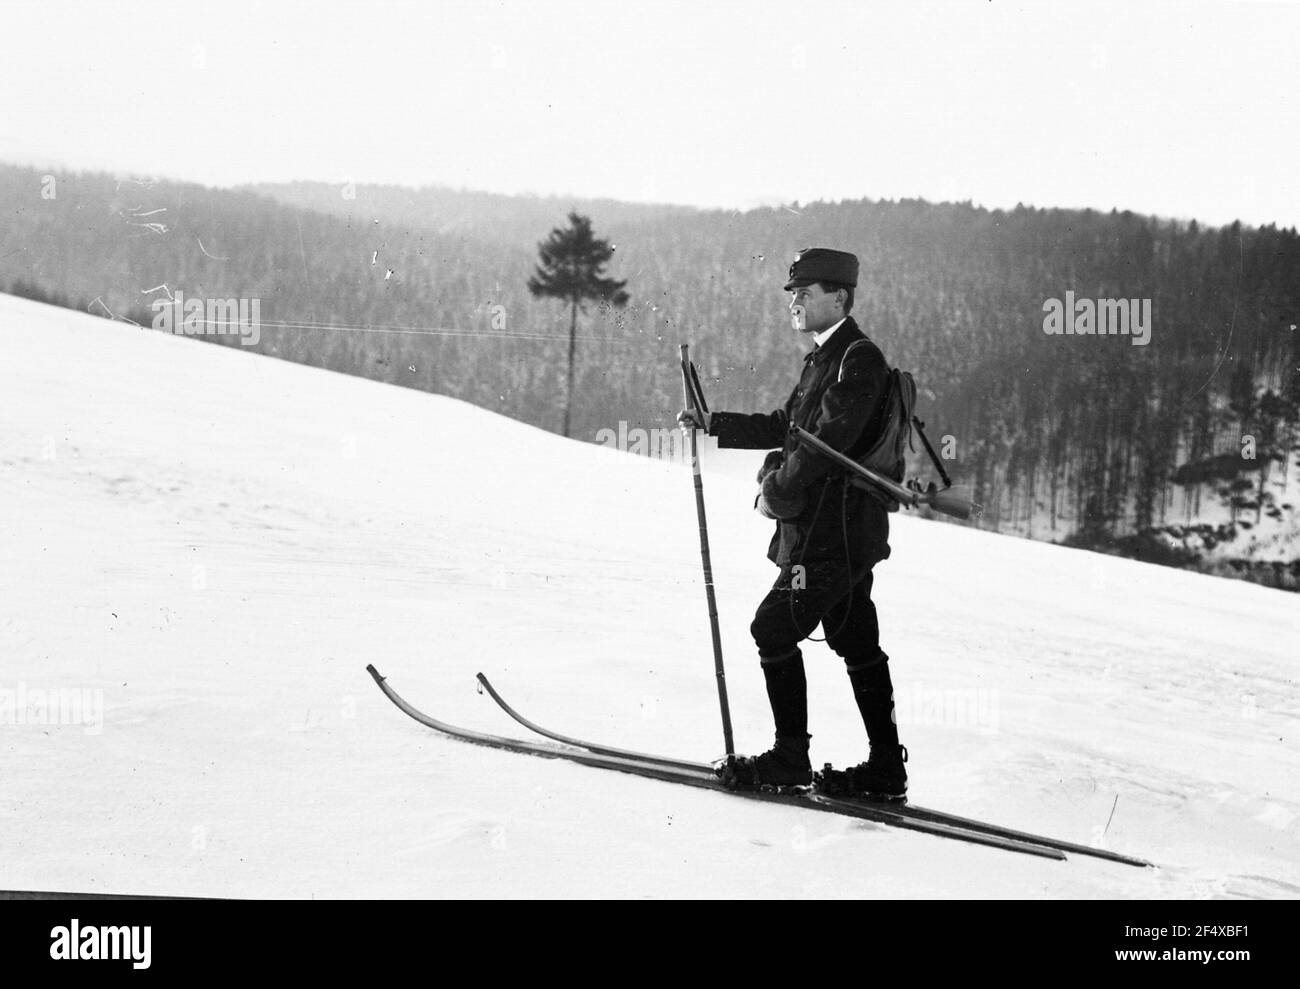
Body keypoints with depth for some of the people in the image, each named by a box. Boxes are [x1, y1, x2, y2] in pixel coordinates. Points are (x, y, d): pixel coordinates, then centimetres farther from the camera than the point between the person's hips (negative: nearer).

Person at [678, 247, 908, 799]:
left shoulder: (859, 359, -15)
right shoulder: (824, 359, 17)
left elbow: (828, 440, -22)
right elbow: (785, 427, 22)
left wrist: (778, 489, -13)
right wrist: (713, 424, 15)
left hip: (834, 531, -10)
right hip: (838, 528, 10)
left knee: (775, 629, -5)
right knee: (856, 641, 11)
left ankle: (791, 757, 3)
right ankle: (885, 769, 15)